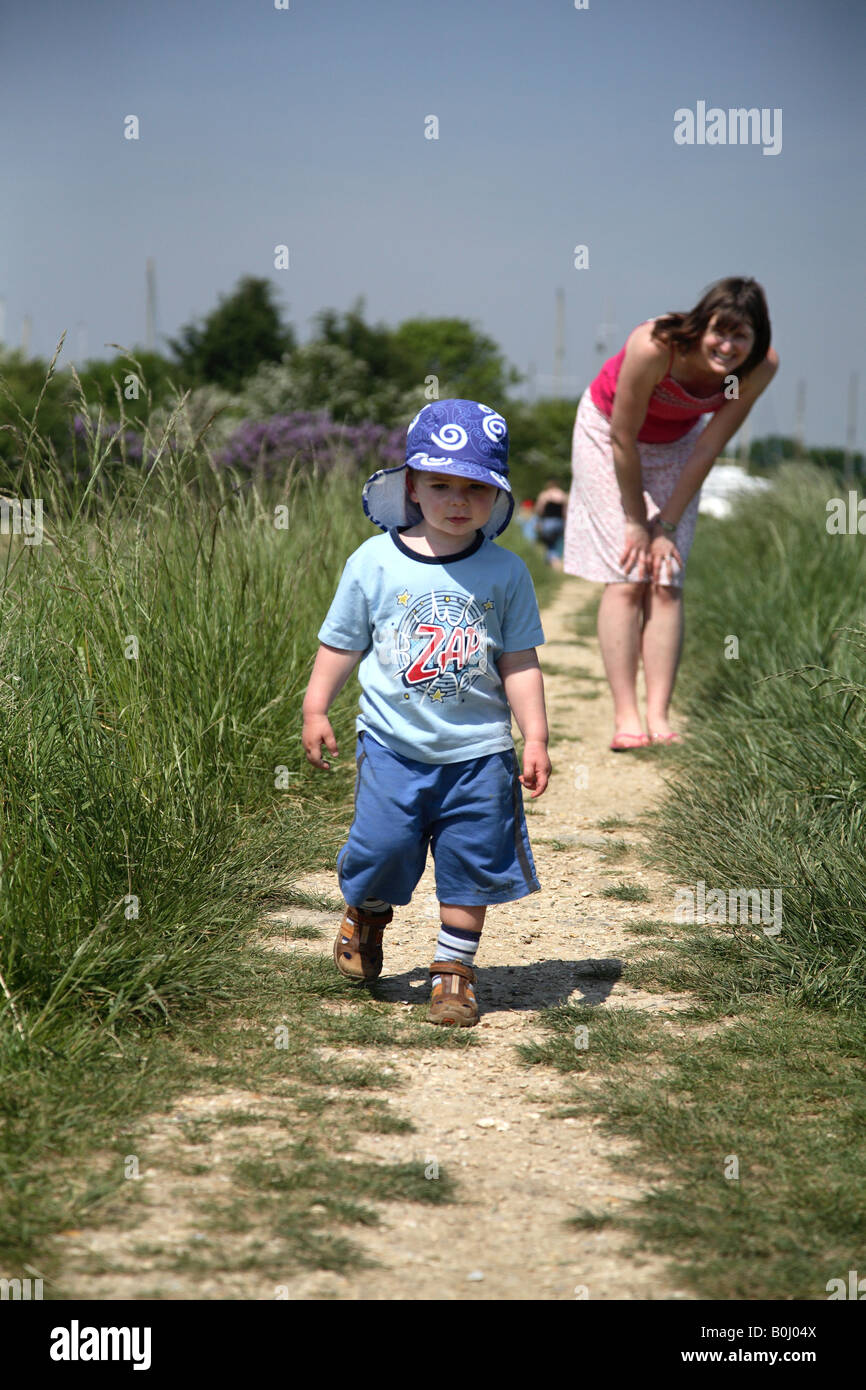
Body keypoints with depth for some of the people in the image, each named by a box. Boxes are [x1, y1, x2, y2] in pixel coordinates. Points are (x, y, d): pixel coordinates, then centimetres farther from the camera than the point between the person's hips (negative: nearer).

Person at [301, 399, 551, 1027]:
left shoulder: (505, 572, 1)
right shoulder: (374, 562, -1)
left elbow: (519, 662, 4)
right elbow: (342, 643, 8)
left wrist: (536, 739, -1)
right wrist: (316, 709, 4)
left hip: (478, 749, 1)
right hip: (393, 742, -1)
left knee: (472, 862, 3)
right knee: (383, 846, -6)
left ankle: (454, 970, 19)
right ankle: (367, 913, 29)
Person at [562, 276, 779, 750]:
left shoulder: (761, 368, -26)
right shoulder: (654, 347, -39)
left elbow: (708, 450, -18)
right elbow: (624, 441, -26)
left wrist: (667, 525, -15)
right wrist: (636, 521, -16)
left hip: (675, 441, 3)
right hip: (607, 430, -3)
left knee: (666, 581, -6)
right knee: (626, 578, -11)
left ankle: (658, 718, -8)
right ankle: (625, 719, -12)